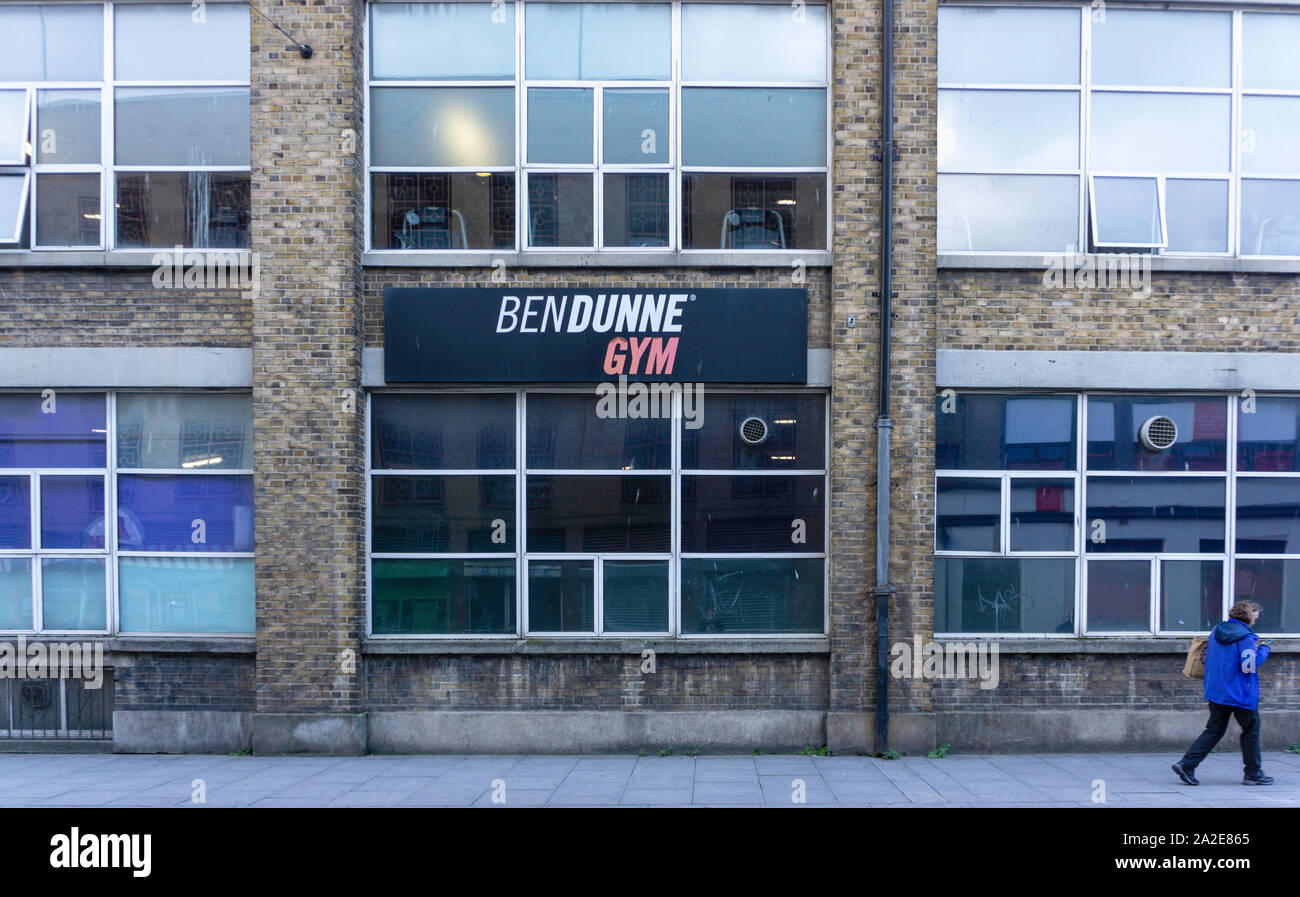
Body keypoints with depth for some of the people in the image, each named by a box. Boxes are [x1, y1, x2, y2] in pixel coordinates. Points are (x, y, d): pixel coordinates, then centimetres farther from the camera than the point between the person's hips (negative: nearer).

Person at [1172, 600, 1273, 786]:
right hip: (1240, 693, -7)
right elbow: (1249, 666, -18)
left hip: (1216, 692, 7)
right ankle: (1253, 774, 23)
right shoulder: (1245, 637, -14)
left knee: (1214, 730, 9)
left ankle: (1186, 764, -2)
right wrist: (1263, 650, -3)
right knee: (1251, 730, 13)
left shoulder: (1217, 631, 9)